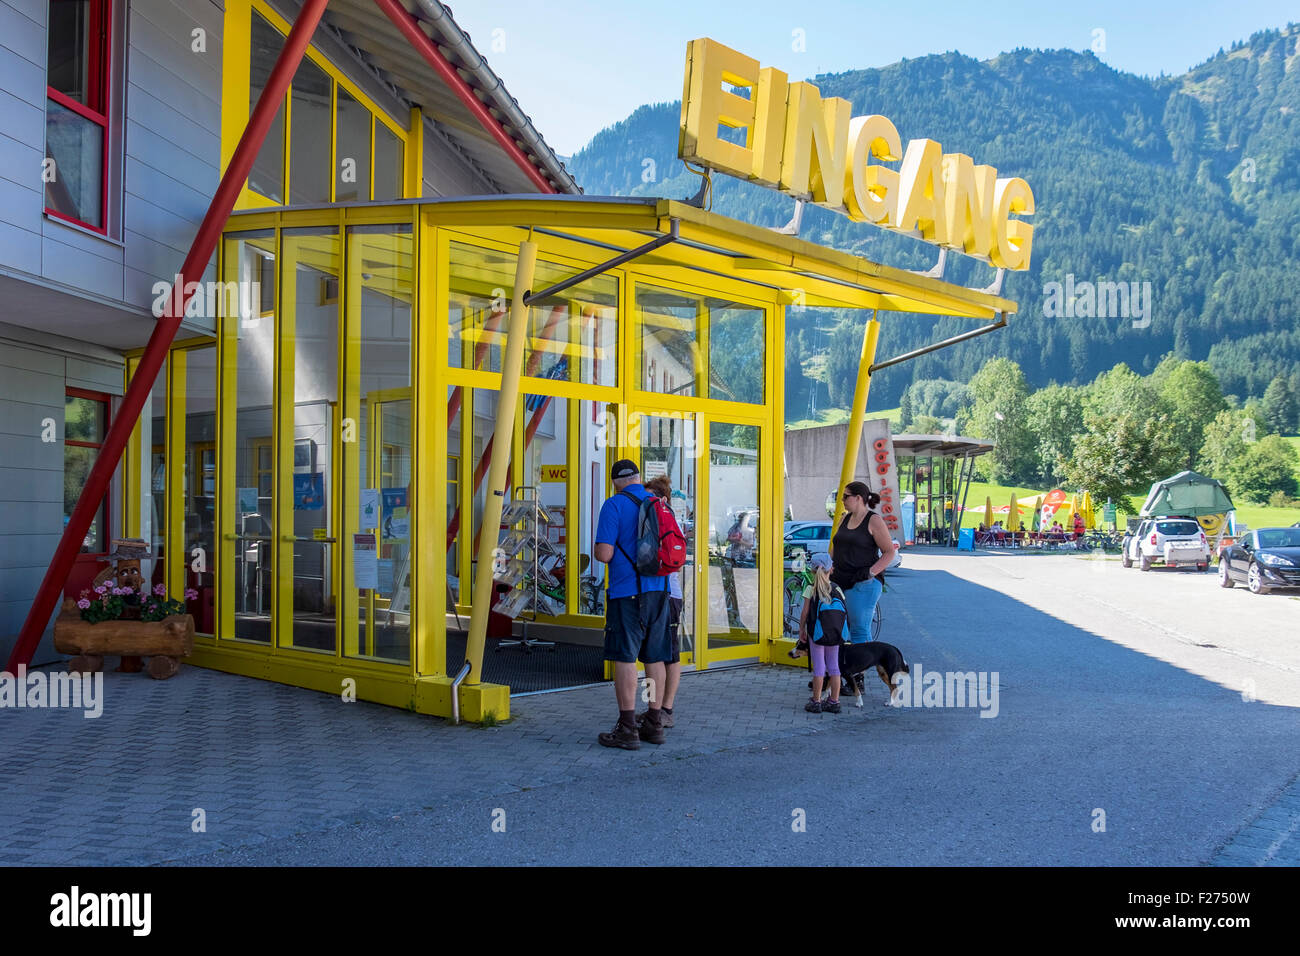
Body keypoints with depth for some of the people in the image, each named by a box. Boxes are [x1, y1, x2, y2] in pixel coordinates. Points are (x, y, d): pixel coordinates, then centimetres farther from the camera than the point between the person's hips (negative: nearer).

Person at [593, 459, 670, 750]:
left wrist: (596, 550, 9)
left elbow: (604, 553, -14)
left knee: (624, 658, -3)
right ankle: (654, 723, 17)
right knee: (654, 658, 11)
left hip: (627, 592, -6)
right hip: (659, 590, 6)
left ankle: (627, 729, -3)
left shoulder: (614, 505, -7)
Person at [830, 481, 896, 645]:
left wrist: (871, 572, -17)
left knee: (859, 630, -11)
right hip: (839, 580, 7)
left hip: (864, 582, -7)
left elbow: (890, 552, -6)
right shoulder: (845, 518, 17)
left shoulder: (874, 520, -3)